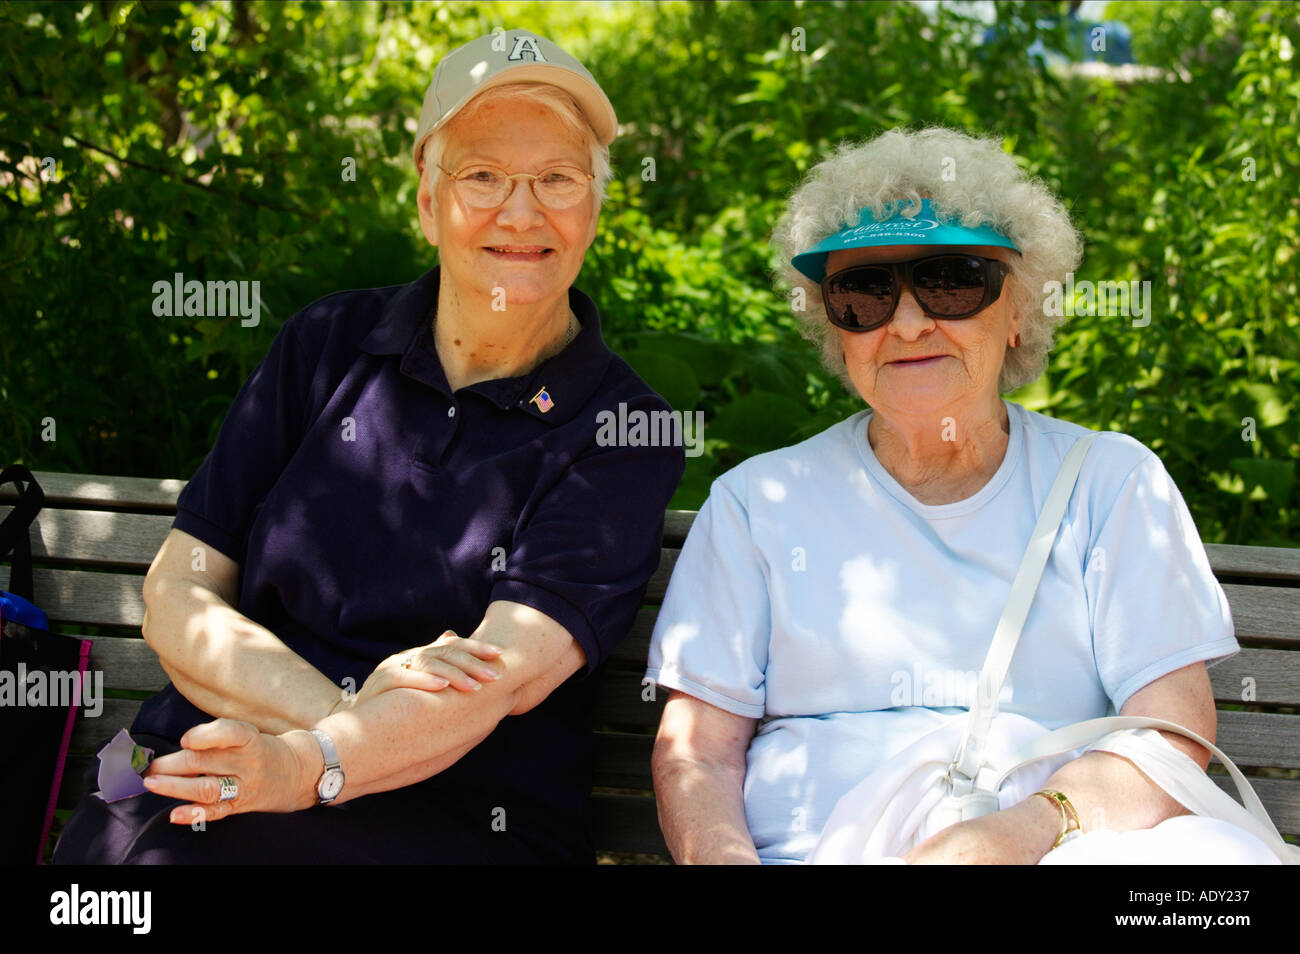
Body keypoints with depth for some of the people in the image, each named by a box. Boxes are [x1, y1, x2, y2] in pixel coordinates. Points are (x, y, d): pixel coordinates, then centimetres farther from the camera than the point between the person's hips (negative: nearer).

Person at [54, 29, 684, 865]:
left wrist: (311, 763, -28)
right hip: (204, 791, 2)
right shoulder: (326, 348, 10)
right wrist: (350, 714, -12)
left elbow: (505, 669, -12)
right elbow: (177, 599, 5)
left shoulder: (624, 435, 2)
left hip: (464, 823, -1)